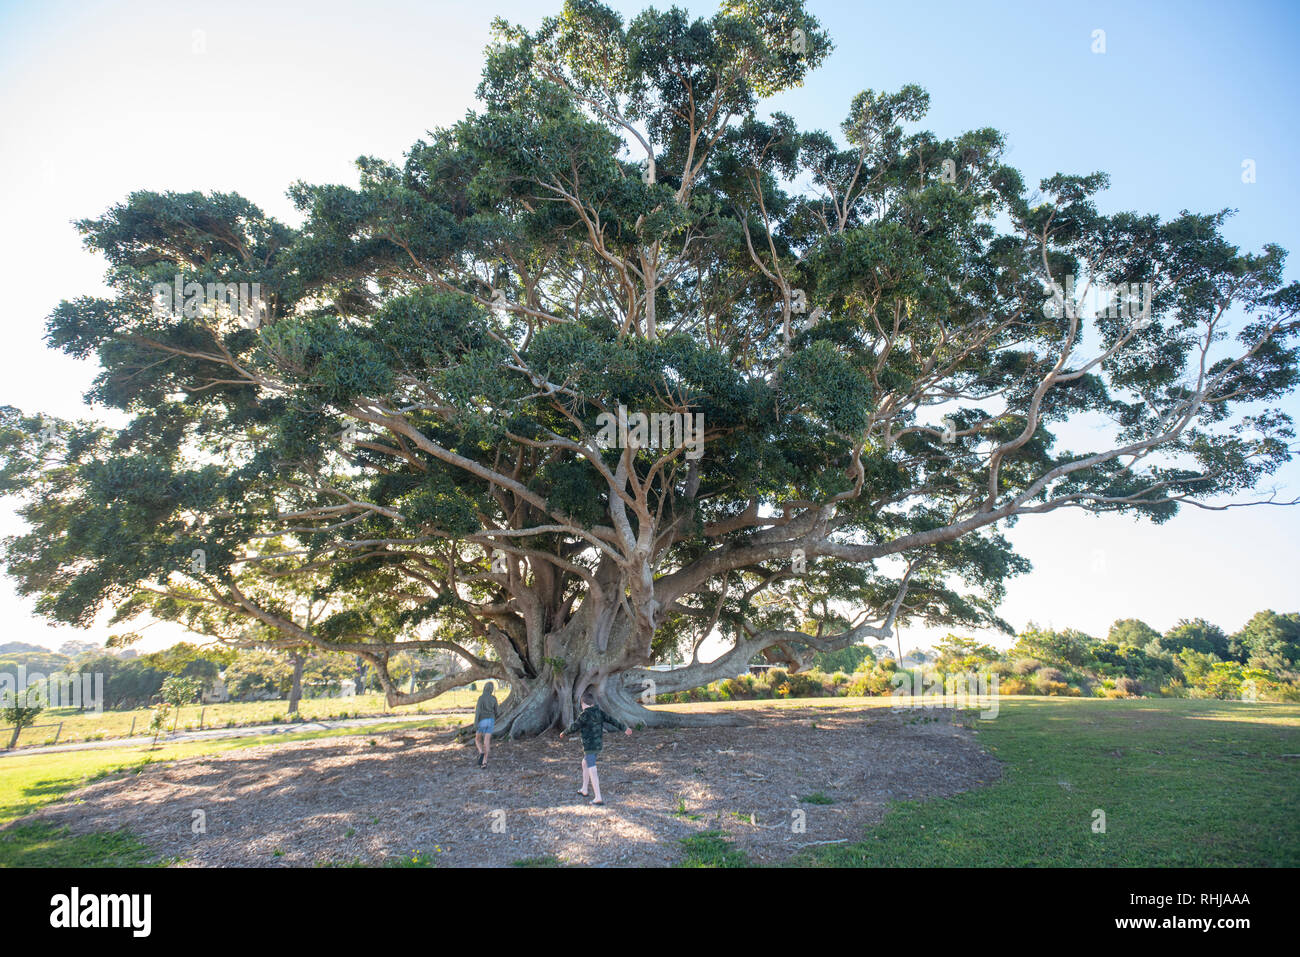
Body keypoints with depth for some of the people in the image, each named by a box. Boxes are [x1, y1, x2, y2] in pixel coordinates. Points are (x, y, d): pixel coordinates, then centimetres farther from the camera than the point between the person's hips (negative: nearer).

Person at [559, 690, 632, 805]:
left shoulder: (584, 714, -18)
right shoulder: (598, 712, 3)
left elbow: (574, 727, -11)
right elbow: (612, 720, 10)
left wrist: (564, 732, 9)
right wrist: (624, 728, 23)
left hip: (589, 746, -8)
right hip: (598, 744, 8)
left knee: (592, 771, -8)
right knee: (584, 764, 27)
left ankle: (598, 798, -13)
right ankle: (584, 790, 38)